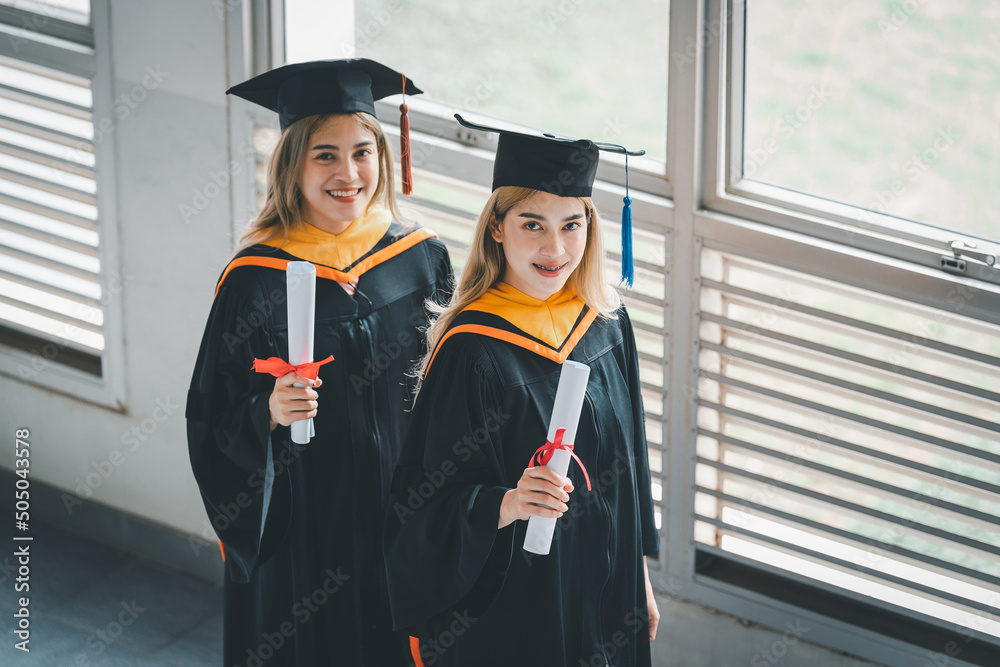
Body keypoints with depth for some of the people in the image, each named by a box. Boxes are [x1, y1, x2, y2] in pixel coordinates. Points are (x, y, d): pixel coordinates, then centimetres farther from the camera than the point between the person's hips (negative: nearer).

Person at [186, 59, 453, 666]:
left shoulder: (422, 257, -1)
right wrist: (270, 413, -27)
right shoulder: (255, 280, -12)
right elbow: (215, 424, -9)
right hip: (304, 526, -3)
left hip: (407, 520, 3)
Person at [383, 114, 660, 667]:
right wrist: (508, 504, -35)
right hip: (507, 615, -6)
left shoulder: (607, 325, 0)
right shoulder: (471, 351, -18)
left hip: (605, 598, 6)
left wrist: (640, 579, 14)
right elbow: (432, 504, -17)